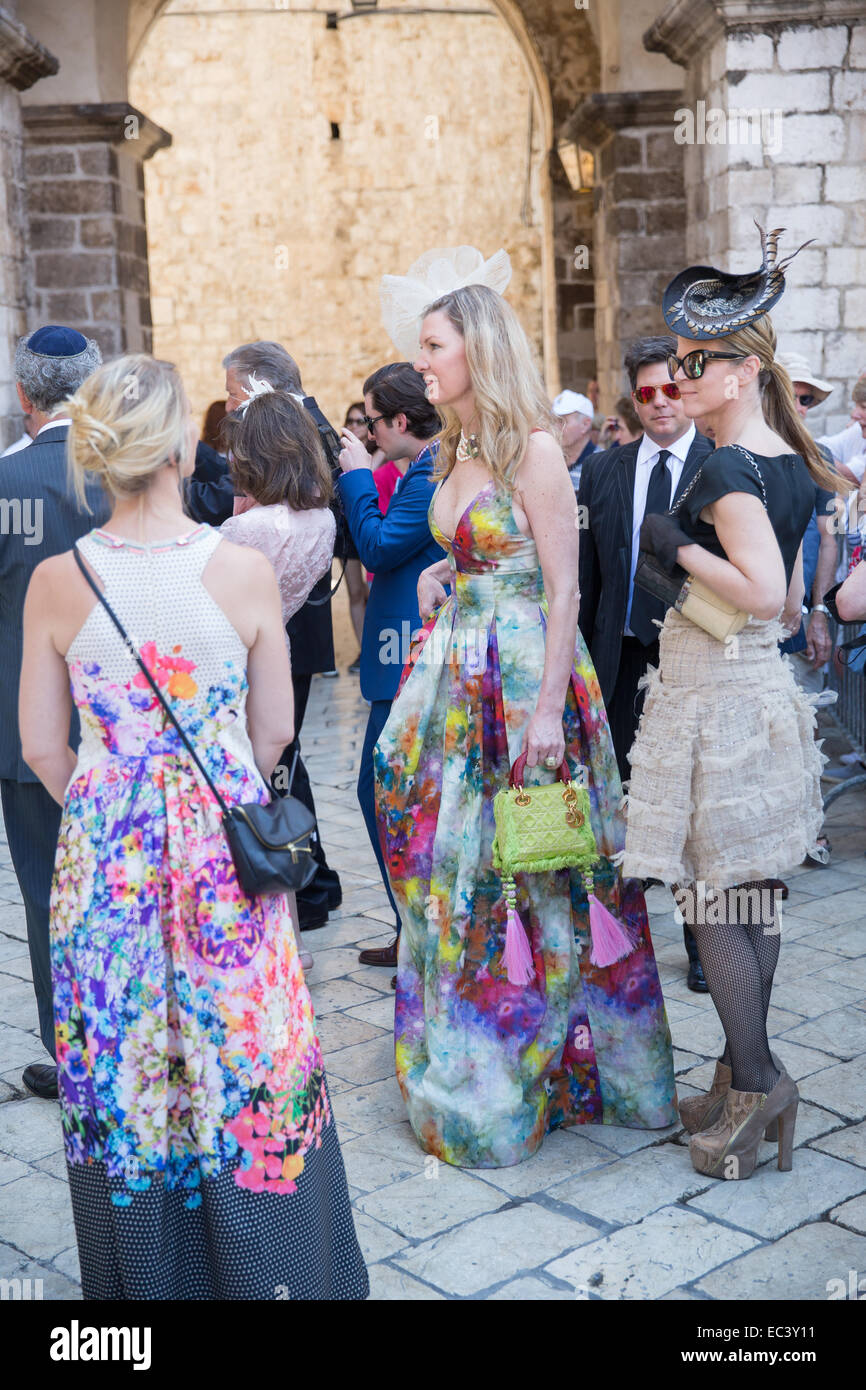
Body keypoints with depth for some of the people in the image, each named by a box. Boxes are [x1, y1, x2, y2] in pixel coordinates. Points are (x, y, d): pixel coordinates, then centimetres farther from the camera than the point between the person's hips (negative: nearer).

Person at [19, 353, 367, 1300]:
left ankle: (142, 1272, 34)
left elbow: (42, 747, 0)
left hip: (103, 854, 1)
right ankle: (261, 1266, 32)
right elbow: (274, 730, -2)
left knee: (120, 1057, 17)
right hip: (225, 847, -1)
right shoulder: (244, 570, -12)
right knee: (243, 1048, 15)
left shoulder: (55, 582, -9)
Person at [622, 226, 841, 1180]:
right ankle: (746, 1076, 23)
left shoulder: (727, 468, -17)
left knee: (709, 894, 0)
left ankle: (754, 1079, 6)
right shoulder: (790, 460, 12)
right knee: (750, 892, 13)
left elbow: (762, 591, -26)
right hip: (762, 682, 10)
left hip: (712, 691, -9)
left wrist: (678, 546, -17)